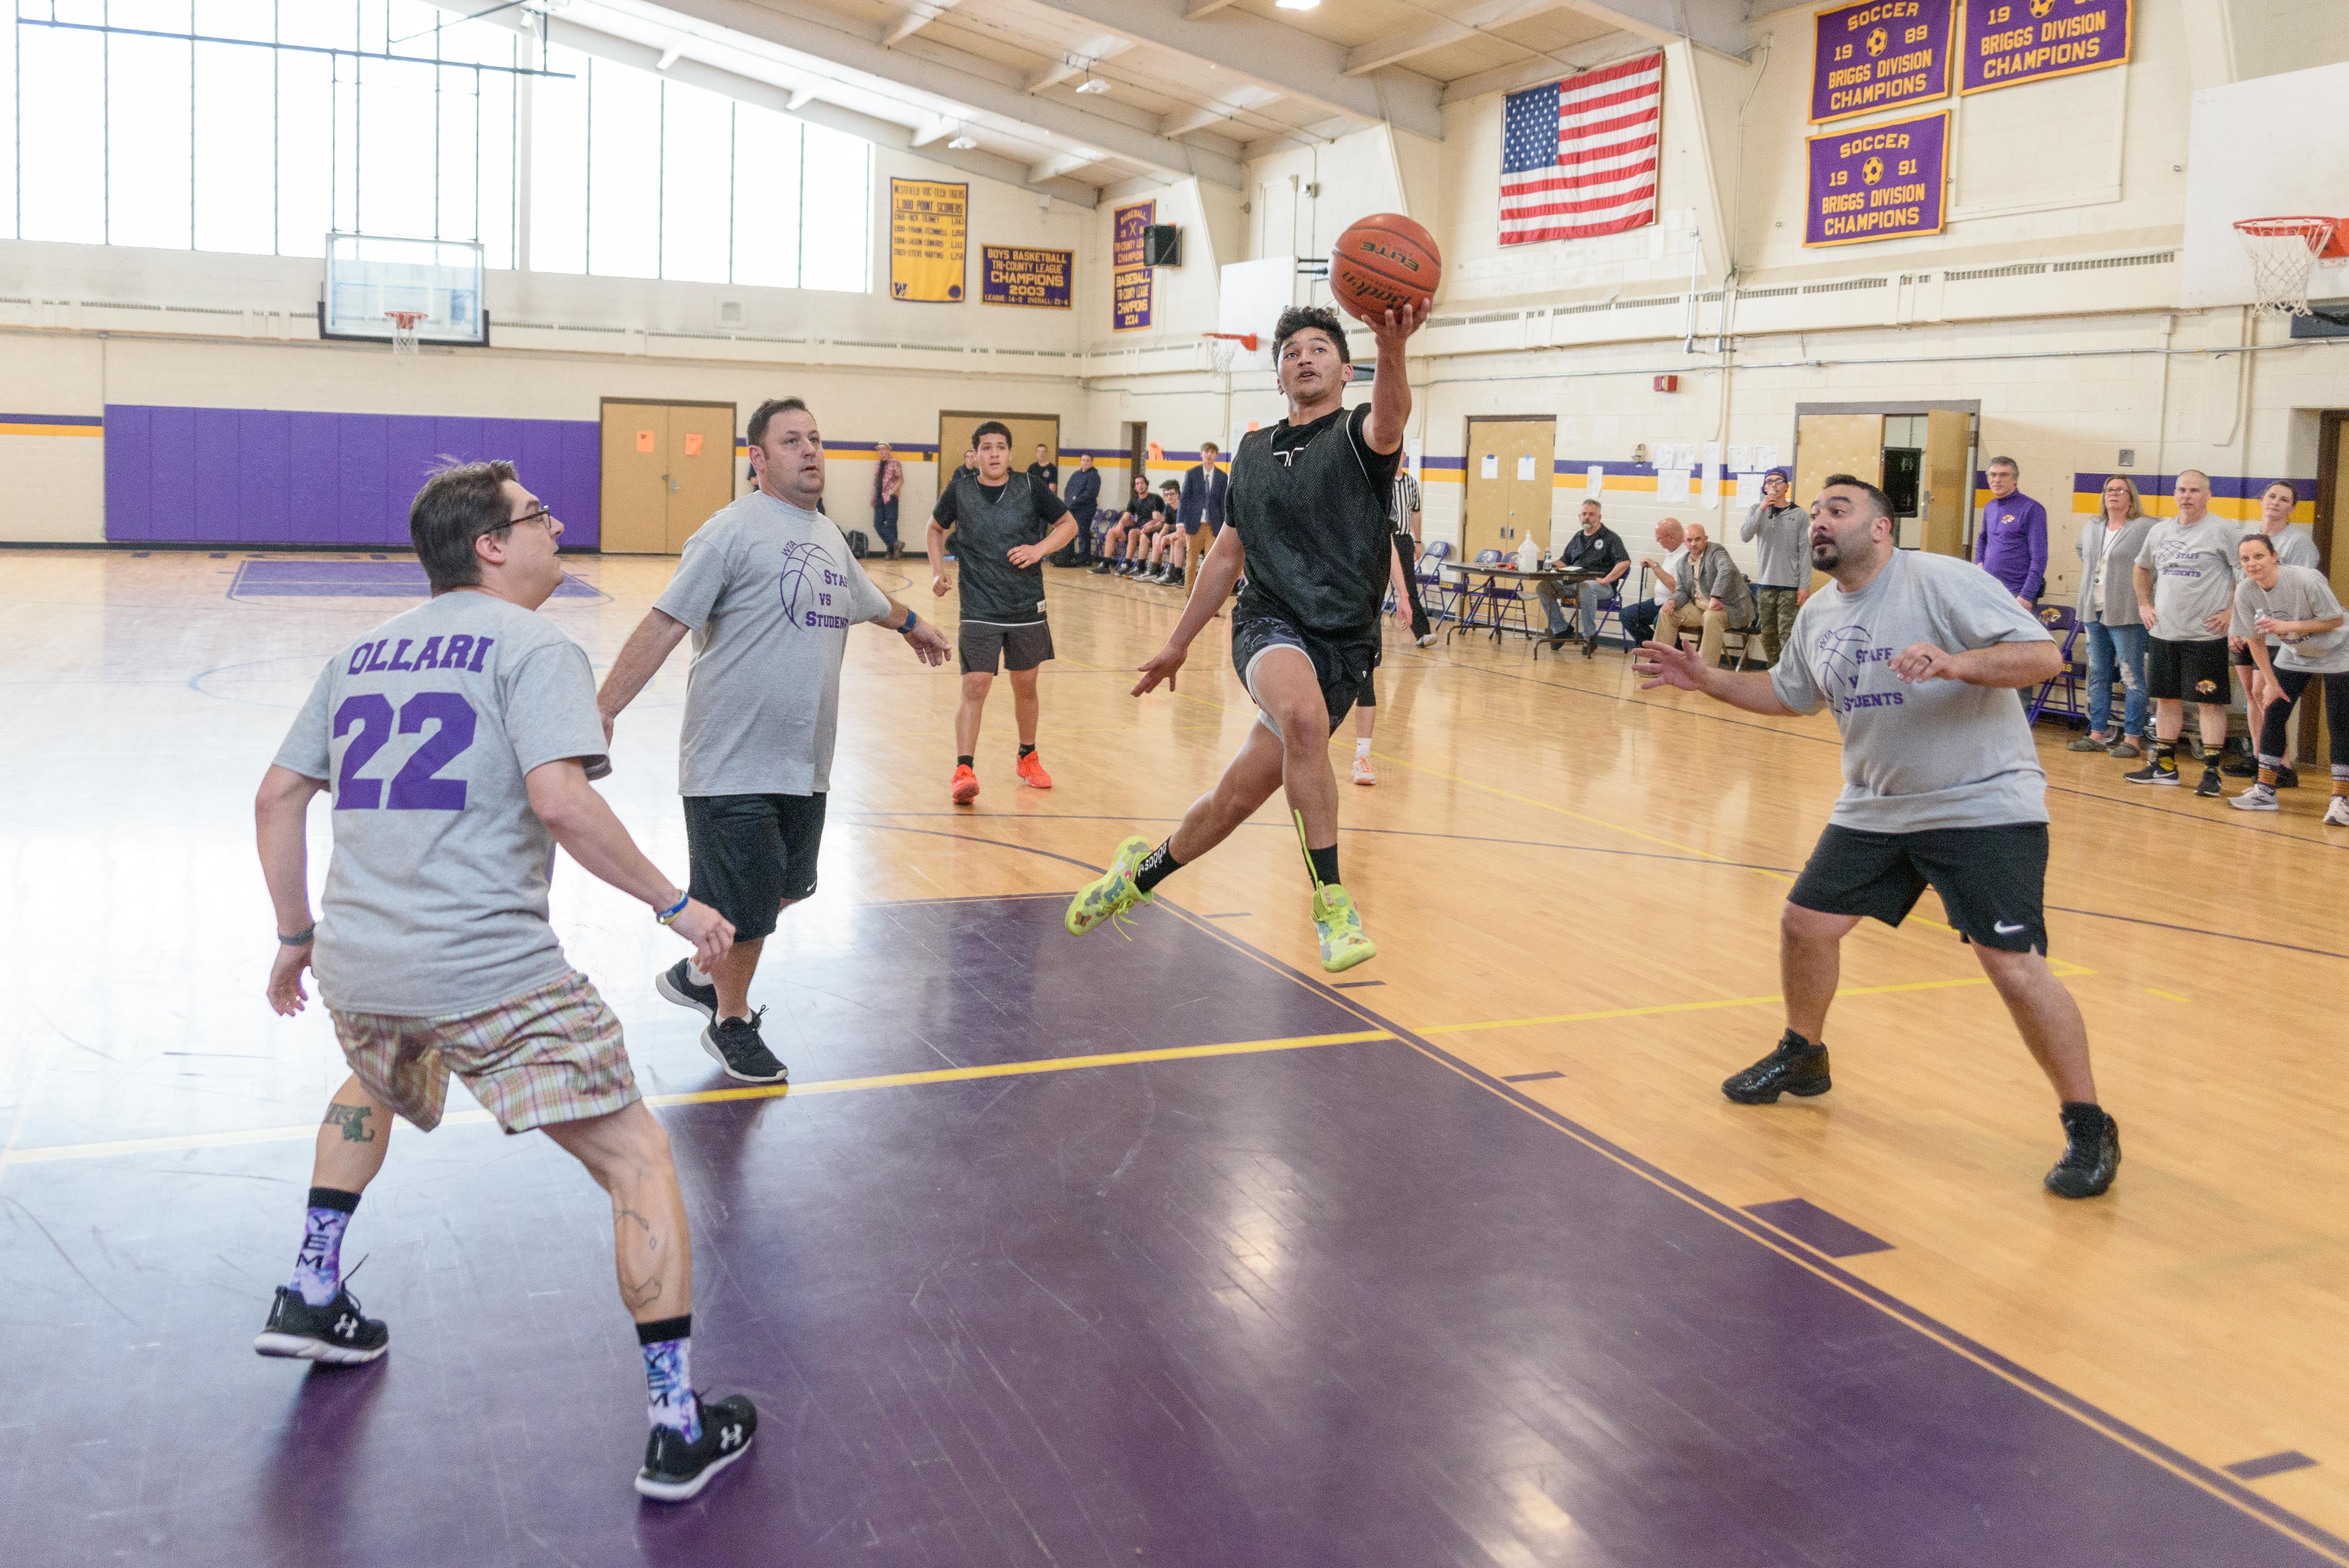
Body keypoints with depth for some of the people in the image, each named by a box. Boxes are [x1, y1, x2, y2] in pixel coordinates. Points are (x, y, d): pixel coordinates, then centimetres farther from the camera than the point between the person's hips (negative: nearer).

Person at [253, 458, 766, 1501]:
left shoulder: (361, 654, 16)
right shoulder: (534, 649, -5)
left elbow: (276, 799, 19)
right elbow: (560, 800, -20)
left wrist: (296, 935, 29)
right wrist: (674, 904, -11)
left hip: (355, 967, 8)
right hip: (492, 973, -7)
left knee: (374, 1089, 41)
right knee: (638, 1162, 2)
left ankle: (311, 1298, 40)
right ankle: (678, 1431, 1)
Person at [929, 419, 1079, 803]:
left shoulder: (1030, 487, -2)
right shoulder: (960, 492, -1)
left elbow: (1069, 524, 5)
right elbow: (936, 528, 17)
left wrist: (1039, 548, -11)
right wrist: (938, 570, 4)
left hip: (1027, 607, 2)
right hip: (979, 610, -1)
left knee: (1025, 686, 14)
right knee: (975, 688, -12)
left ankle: (1028, 758, 33)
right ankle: (963, 772, -12)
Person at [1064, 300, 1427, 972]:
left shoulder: (1359, 436, -1)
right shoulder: (1252, 451, 14)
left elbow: (1389, 422, -28)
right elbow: (1229, 553, 24)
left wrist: (1392, 350, -50)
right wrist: (1179, 643, 27)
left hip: (1343, 644, -1)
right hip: (1268, 624, 1)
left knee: (1234, 801, -2)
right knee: (1306, 716, -32)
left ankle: (1144, 872, 26)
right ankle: (1330, 900, -21)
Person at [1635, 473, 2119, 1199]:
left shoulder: (1941, 581, -16)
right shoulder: (1817, 615, 7)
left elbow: (2043, 654, -22)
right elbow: (1786, 694, 24)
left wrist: (1957, 663, -38)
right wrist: (1705, 678, 12)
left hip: (1984, 805, -7)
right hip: (1876, 808, 7)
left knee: (2015, 967, -15)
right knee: (1805, 922, 10)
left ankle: (2088, 1129, 1)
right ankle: (1803, 1056, 37)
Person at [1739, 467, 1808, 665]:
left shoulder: (1799, 515, 1)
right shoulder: (1756, 511, 9)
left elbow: (1805, 552, -1)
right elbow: (1745, 536, -8)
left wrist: (1805, 586, -7)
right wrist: (1762, 509, -16)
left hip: (1791, 585, -3)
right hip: (1765, 583, 3)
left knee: (1787, 634, -9)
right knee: (1768, 634, 6)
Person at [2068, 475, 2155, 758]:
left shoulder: (2146, 528, -7)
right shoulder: (2090, 528, 14)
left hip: (2127, 615, -7)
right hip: (2094, 613, 7)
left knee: (2132, 677, -4)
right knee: (2098, 675, 10)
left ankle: (2133, 739, -1)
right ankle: (2098, 734, 16)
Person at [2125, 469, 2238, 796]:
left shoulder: (2220, 532, -8)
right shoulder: (2159, 531, 9)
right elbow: (2142, 568, 26)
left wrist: (2231, 610, -10)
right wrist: (2145, 605, 16)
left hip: (2206, 635, -6)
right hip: (2163, 633, 6)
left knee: (2210, 701, -3)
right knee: (2166, 698, 11)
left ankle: (2211, 772, 0)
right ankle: (2165, 766, 20)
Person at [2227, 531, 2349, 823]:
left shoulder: (2306, 580, -30)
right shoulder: (2245, 592, -16)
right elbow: (2256, 640, -6)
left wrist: (2288, 626, -33)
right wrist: (2271, 683, -7)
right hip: (2294, 655, 5)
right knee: (2272, 714, -1)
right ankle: (2265, 791, 9)